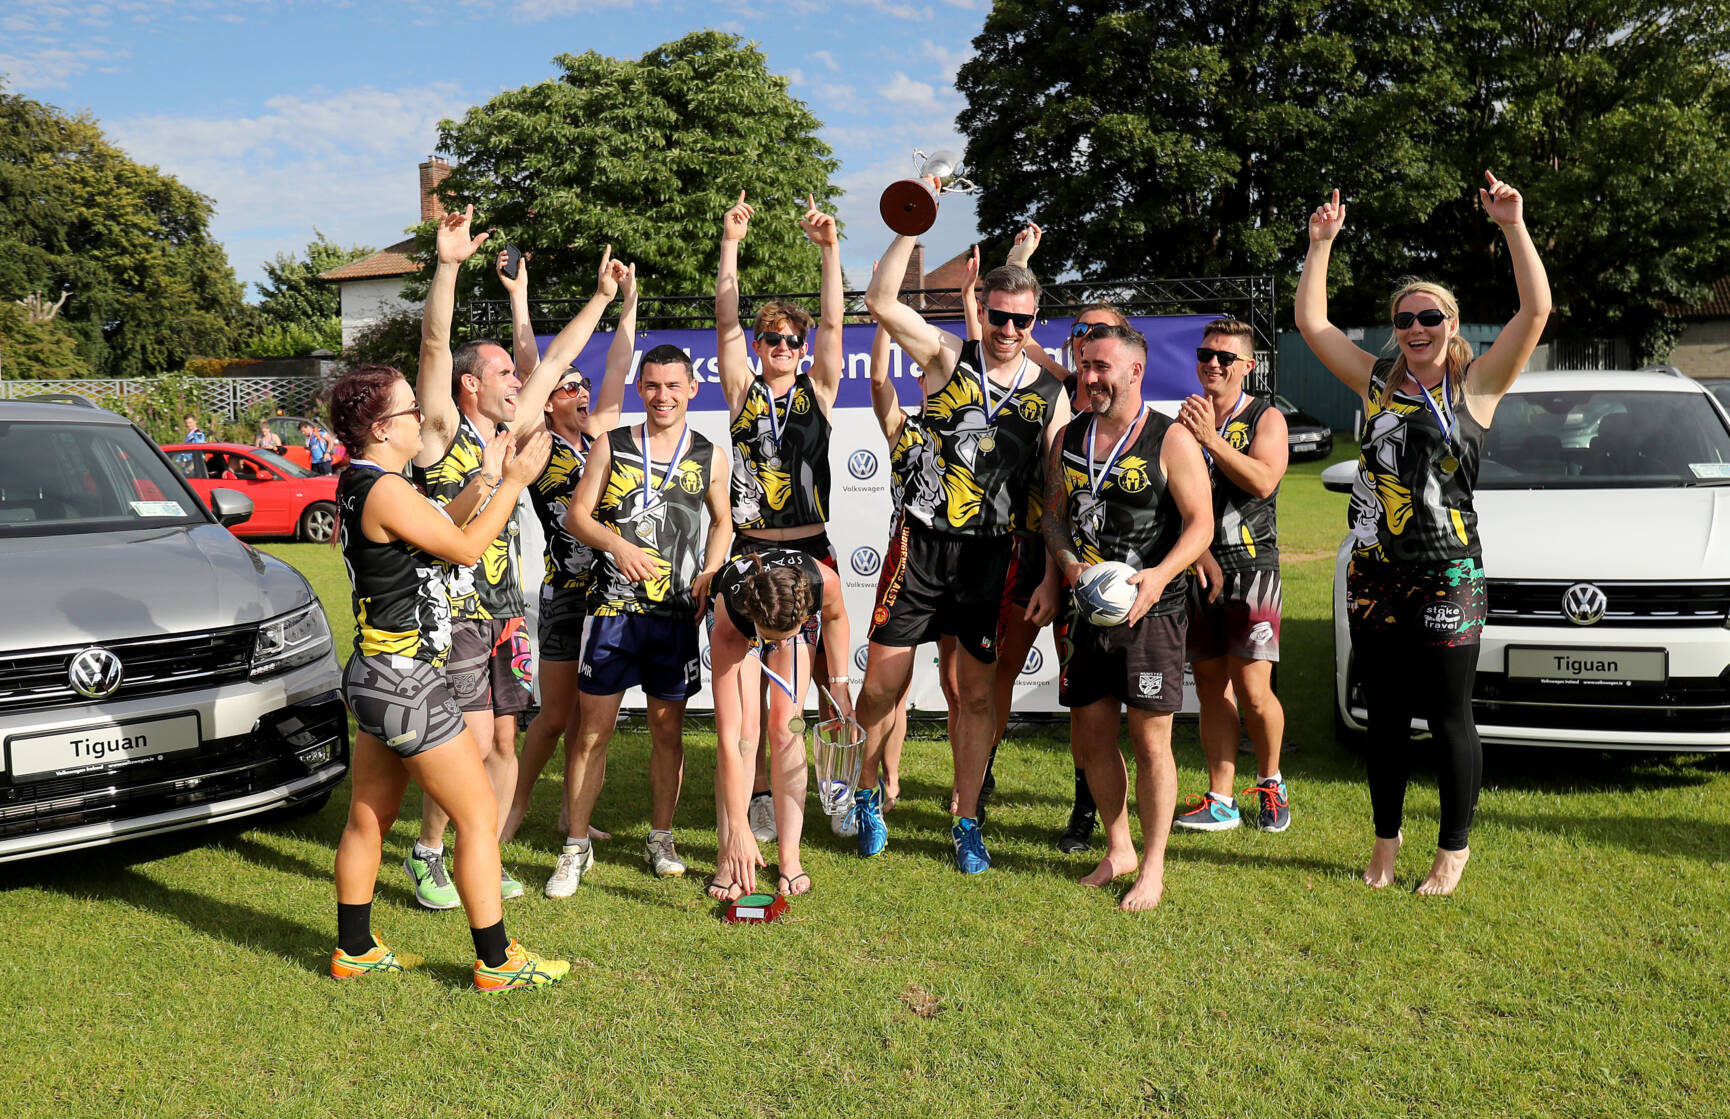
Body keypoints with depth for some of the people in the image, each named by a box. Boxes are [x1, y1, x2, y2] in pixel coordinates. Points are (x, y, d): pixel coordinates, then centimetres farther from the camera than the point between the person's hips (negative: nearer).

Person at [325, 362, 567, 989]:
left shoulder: (356, 486, 9)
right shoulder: (386, 490, -21)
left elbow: (436, 526, 16)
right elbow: (464, 547, -13)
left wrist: (485, 479, 14)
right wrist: (512, 484, -6)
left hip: (377, 676, 10)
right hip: (406, 683, -10)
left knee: (369, 817, 18)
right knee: (479, 818, 0)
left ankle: (355, 951, 30)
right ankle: (496, 961, 9)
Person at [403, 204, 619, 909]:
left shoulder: (509, 434, 12)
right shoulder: (442, 431, -5)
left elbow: (555, 361, 18)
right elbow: (434, 345, -19)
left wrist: (601, 298, 22)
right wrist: (448, 264, -30)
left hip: (505, 608, 7)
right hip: (453, 608, -7)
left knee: (503, 743, 9)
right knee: (471, 744, -7)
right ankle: (427, 854, 13)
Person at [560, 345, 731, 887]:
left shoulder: (708, 457, 7)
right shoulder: (611, 445, 5)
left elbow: (722, 521, 18)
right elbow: (576, 515, 4)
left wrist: (709, 573, 1)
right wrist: (616, 544, -14)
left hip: (677, 612, 1)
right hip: (612, 604, -1)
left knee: (668, 727, 9)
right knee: (593, 726, 0)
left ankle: (660, 838, 25)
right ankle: (577, 844, 13)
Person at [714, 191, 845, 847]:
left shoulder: (818, 391, 7)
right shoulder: (743, 391, 6)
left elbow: (833, 322, -4)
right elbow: (726, 321, -2)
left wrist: (830, 249, -13)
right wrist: (730, 244, -9)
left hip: (811, 548, 0)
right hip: (751, 549, 0)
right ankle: (760, 795, 14)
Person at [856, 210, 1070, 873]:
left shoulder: (1051, 396, 6)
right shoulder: (948, 358, 2)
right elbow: (881, 300, -9)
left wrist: (1051, 573, -2)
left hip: (992, 556, 1)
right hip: (921, 543, -1)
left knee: (977, 693, 7)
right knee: (882, 684, 1)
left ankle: (966, 823, 22)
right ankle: (866, 796, 26)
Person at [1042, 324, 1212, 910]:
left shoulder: (1170, 440, -6)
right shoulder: (1070, 437, 9)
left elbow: (1200, 523, -8)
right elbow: (1054, 514, 14)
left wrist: (1159, 575, -24)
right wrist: (1069, 564, -7)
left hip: (1151, 612, -5)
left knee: (1150, 739, -1)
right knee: (1089, 736, 11)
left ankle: (1153, 868, 15)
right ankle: (1118, 849, 30)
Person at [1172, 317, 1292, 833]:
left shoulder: (1265, 418, 3)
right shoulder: (1185, 420, 12)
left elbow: (1264, 481, -14)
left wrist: (1211, 439, -17)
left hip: (1251, 565, -3)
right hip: (1197, 568, 4)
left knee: (1251, 689, -7)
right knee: (1210, 687, 5)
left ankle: (1271, 783, 17)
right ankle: (1221, 800, 12)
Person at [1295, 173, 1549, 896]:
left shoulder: (1478, 384, 0)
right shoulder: (1377, 382, 9)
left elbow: (1536, 309, -10)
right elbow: (1311, 322, 11)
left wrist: (1514, 227, -13)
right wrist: (1322, 245, 8)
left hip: (1449, 577, -3)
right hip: (1374, 577, 3)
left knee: (1448, 718, 4)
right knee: (1385, 717, 12)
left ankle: (1453, 851, 19)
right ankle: (1386, 841, 26)